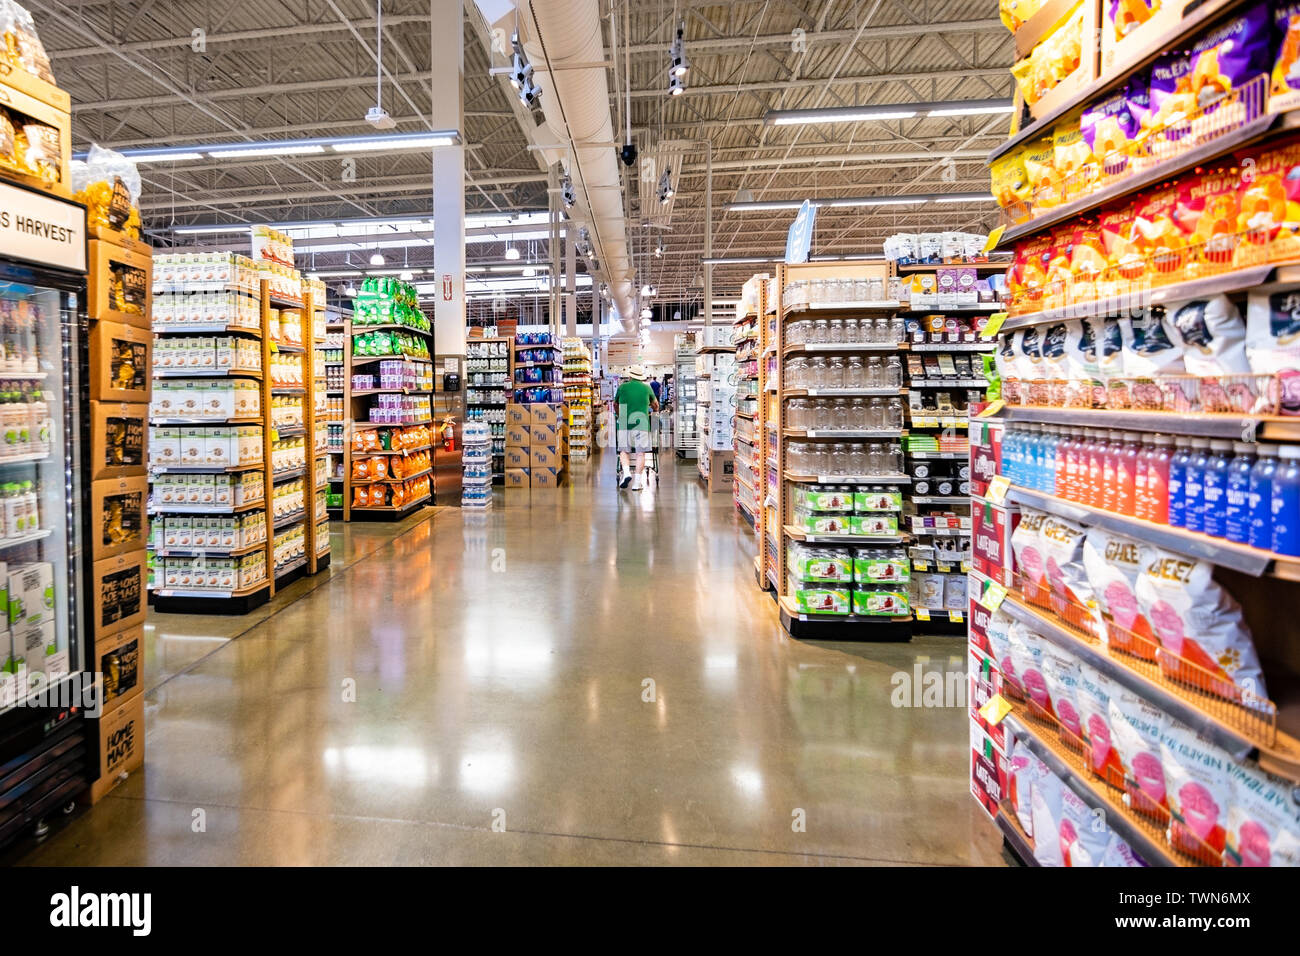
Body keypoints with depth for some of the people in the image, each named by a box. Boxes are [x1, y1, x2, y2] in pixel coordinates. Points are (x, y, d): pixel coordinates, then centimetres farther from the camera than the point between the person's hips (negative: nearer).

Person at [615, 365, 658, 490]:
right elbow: (655, 405, 26)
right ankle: (637, 482, -2)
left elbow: (615, 405, 23)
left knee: (624, 450, 12)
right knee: (640, 453, 1)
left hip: (625, 424, 0)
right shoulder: (647, 388, 10)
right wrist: (655, 413, 47)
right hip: (642, 423, 0)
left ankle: (626, 472, -9)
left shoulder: (622, 387, 9)